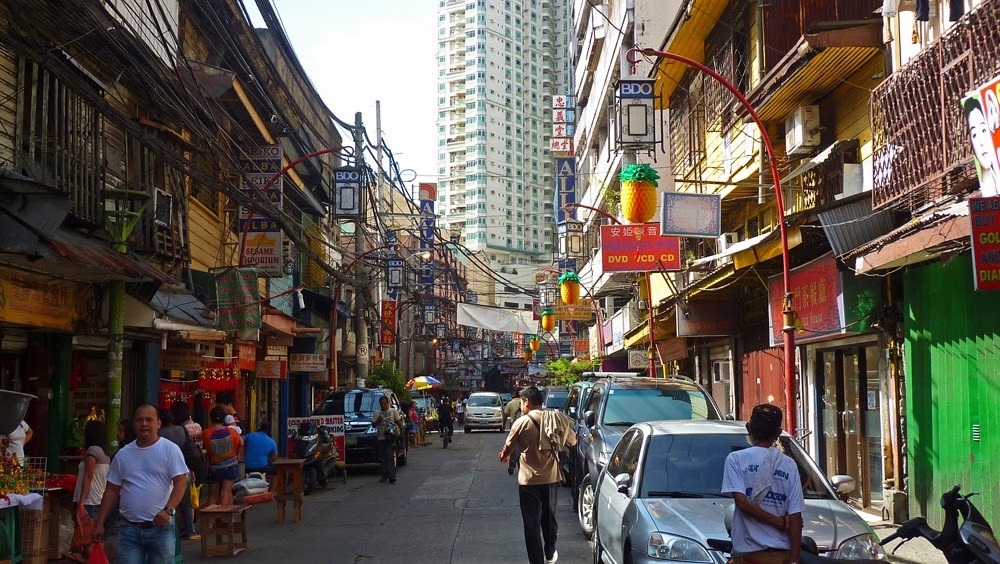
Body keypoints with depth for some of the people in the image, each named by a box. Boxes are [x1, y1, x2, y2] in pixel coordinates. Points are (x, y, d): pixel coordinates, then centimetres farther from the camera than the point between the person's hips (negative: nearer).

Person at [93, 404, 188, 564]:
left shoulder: (170, 449, -3)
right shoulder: (123, 454, 9)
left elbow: (180, 482, -9)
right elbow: (112, 490, 12)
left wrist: (168, 510, -23)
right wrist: (100, 523, 8)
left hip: (160, 527, -3)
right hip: (129, 529, 3)